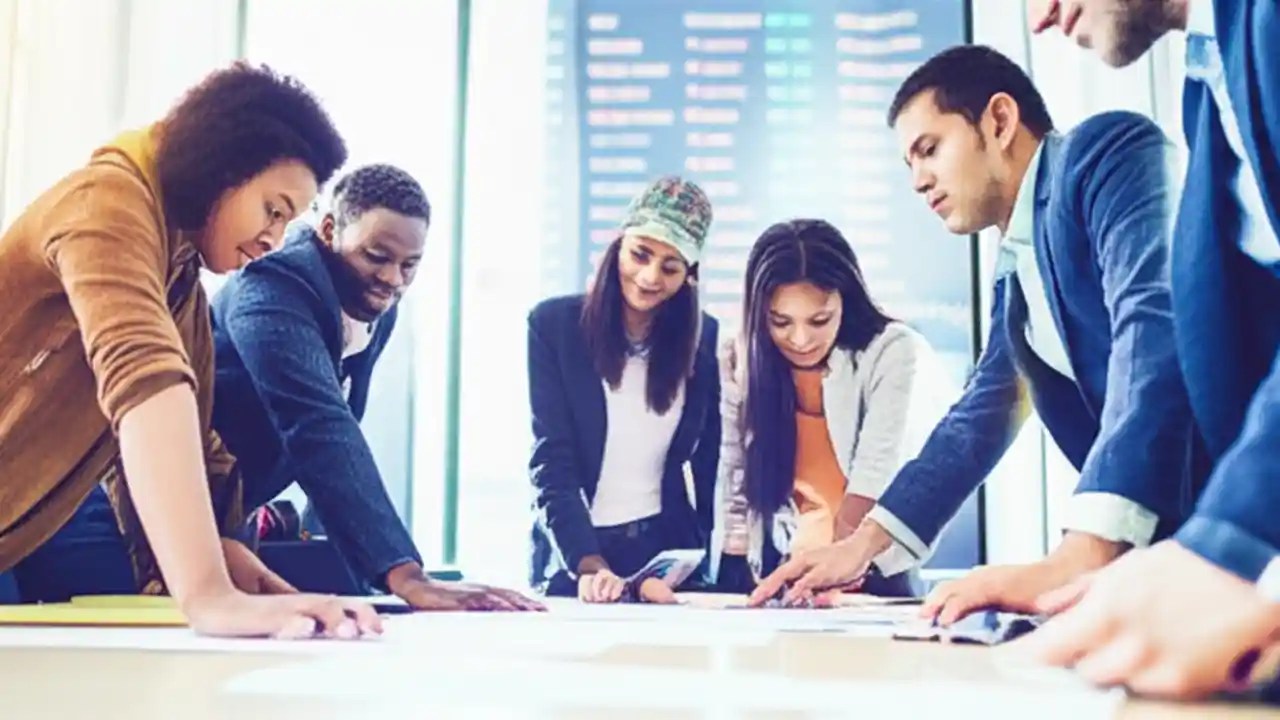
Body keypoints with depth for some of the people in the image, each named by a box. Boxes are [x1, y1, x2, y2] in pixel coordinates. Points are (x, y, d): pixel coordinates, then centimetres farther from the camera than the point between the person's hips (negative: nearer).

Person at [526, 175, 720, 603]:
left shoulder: (706, 339, 1)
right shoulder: (554, 324, -7)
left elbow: (709, 464, 8)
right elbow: (551, 464, -13)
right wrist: (589, 565, -25)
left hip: (668, 547, 2)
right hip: (572, 554, -2)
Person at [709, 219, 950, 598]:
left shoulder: (892, 352, -11)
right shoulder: (741, 358, -1)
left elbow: (874, 477, -19)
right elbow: (734, 475, 4)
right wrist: (733, 580, 0)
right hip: (777, 572, 1)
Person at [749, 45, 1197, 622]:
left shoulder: (1108, 154, -8)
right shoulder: (1014, 270, 18)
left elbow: (1157, 328, -23)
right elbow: (981, 416, 23)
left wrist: (1078, 558, -31)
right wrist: (862, 543, 16)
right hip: (1159, 536, 7)